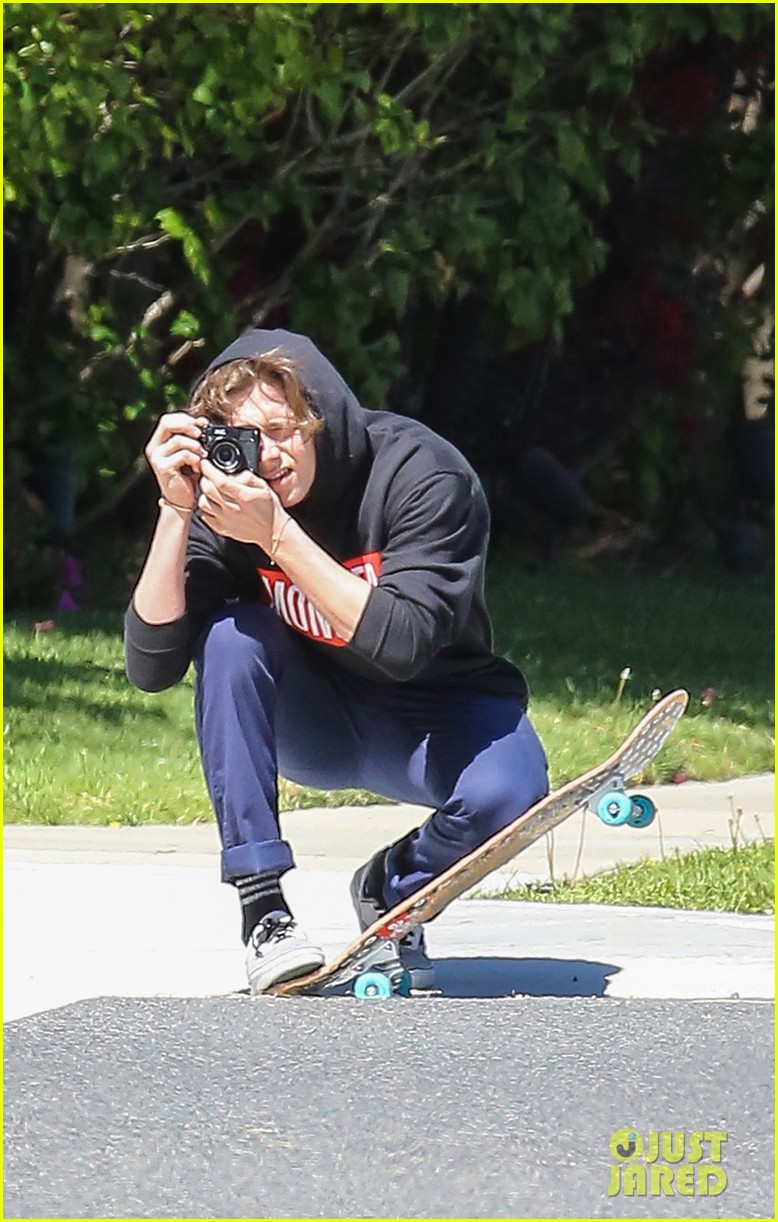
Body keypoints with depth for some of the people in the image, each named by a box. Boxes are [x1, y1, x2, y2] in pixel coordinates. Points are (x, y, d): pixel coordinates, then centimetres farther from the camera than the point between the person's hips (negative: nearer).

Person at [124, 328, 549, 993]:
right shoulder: (235, 495, -15)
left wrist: (276, 534, -39)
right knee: (229, 633, -27)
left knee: (508, 792, -35)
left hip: (438, 713, -3)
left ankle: (392, 889, 0)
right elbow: (150, 665, -21)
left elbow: (402, 645, -35)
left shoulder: (422, 473, -24)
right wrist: (176, 512, -30)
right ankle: (263, 908, -23)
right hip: (316, 728, 3)